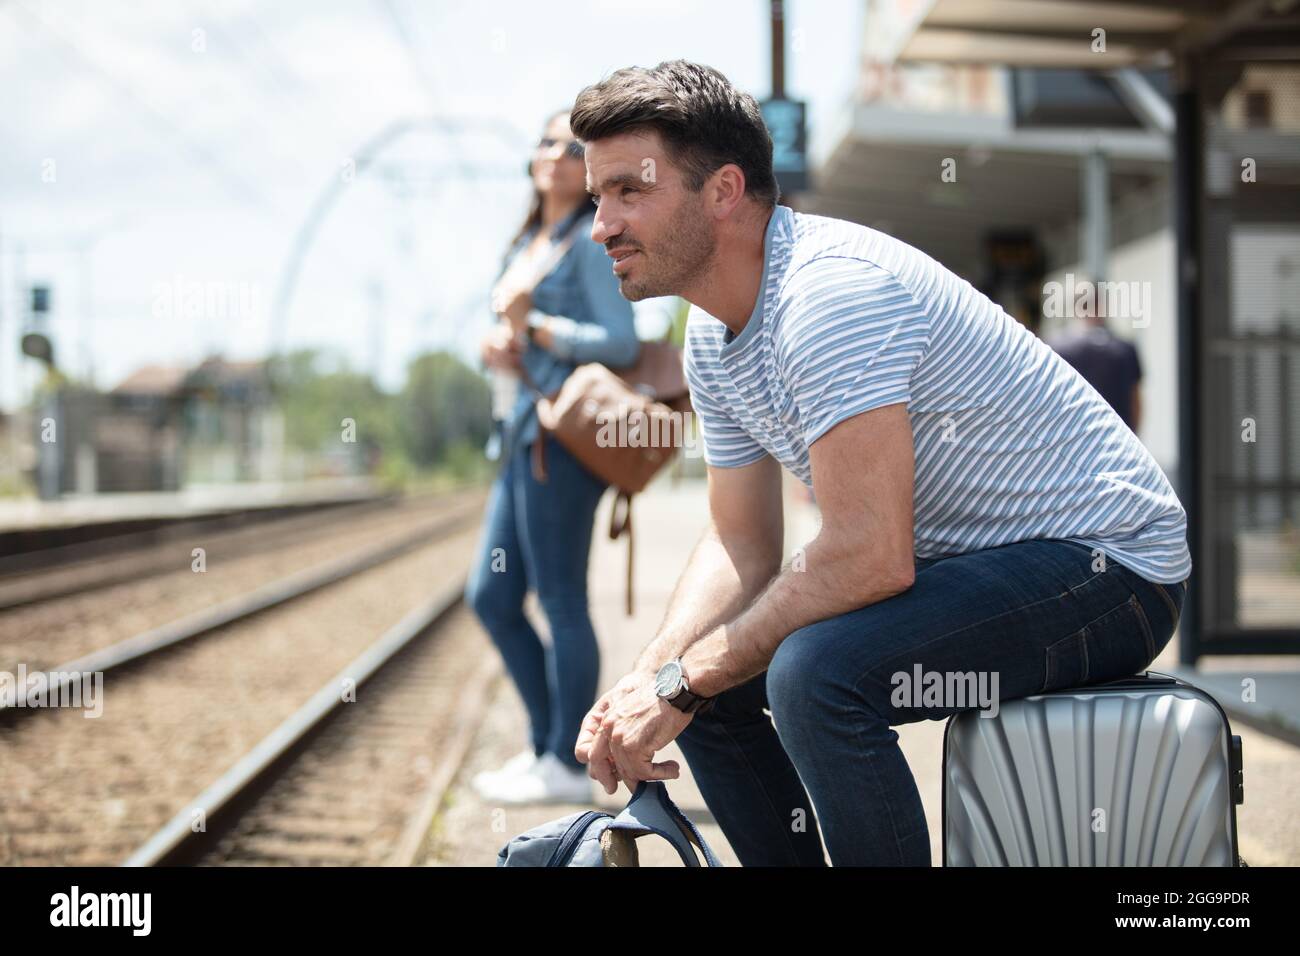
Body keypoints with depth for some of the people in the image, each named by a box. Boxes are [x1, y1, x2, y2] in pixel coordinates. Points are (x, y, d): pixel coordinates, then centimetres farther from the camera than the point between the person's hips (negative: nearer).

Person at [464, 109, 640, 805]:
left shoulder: (593, 242, -5)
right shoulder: (528, 246, 20)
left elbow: (621, 342, -13)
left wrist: (533, 329, -16)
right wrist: (504, 351, 5)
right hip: (528, 433, 9)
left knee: (560, 598, -5)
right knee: (490, 596, 9)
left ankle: (566, 765, 2)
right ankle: (547, 743, 18)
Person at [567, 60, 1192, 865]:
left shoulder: (830, 290, -26)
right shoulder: (713, 340, 4)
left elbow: (868, 556, -31)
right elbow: (741, 548, 9)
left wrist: (681, 684, -22)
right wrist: (646, 681, -8)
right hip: (966, 564, 10)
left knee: (815, 672, -31)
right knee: (704, 683, 5)